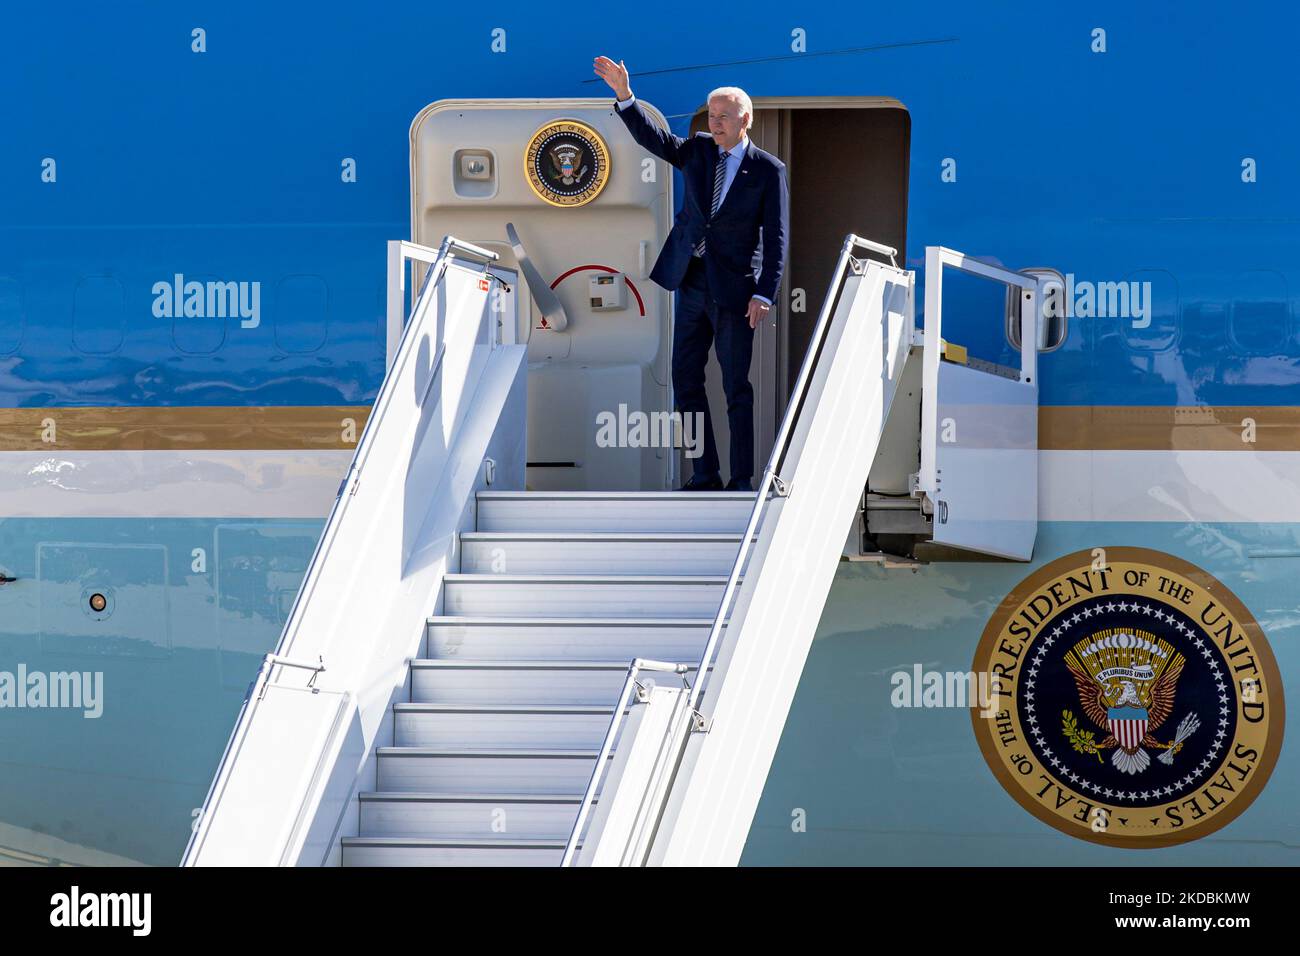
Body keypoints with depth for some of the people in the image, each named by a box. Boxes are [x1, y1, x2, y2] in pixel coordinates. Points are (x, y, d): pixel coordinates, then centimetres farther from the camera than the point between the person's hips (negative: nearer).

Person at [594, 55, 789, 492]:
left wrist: (764, 295, -16)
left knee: (736, 388, 0)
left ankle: (743, 480, 8)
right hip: (691, 285, 5)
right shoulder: (698, 151, 7)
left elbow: (776, 238, -9)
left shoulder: (768, 170, -6)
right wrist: (624, 95, -18)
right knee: (686, 378, 7)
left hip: (734, 291, -5)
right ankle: (705, 475, 16)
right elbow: (651, 137, -2)